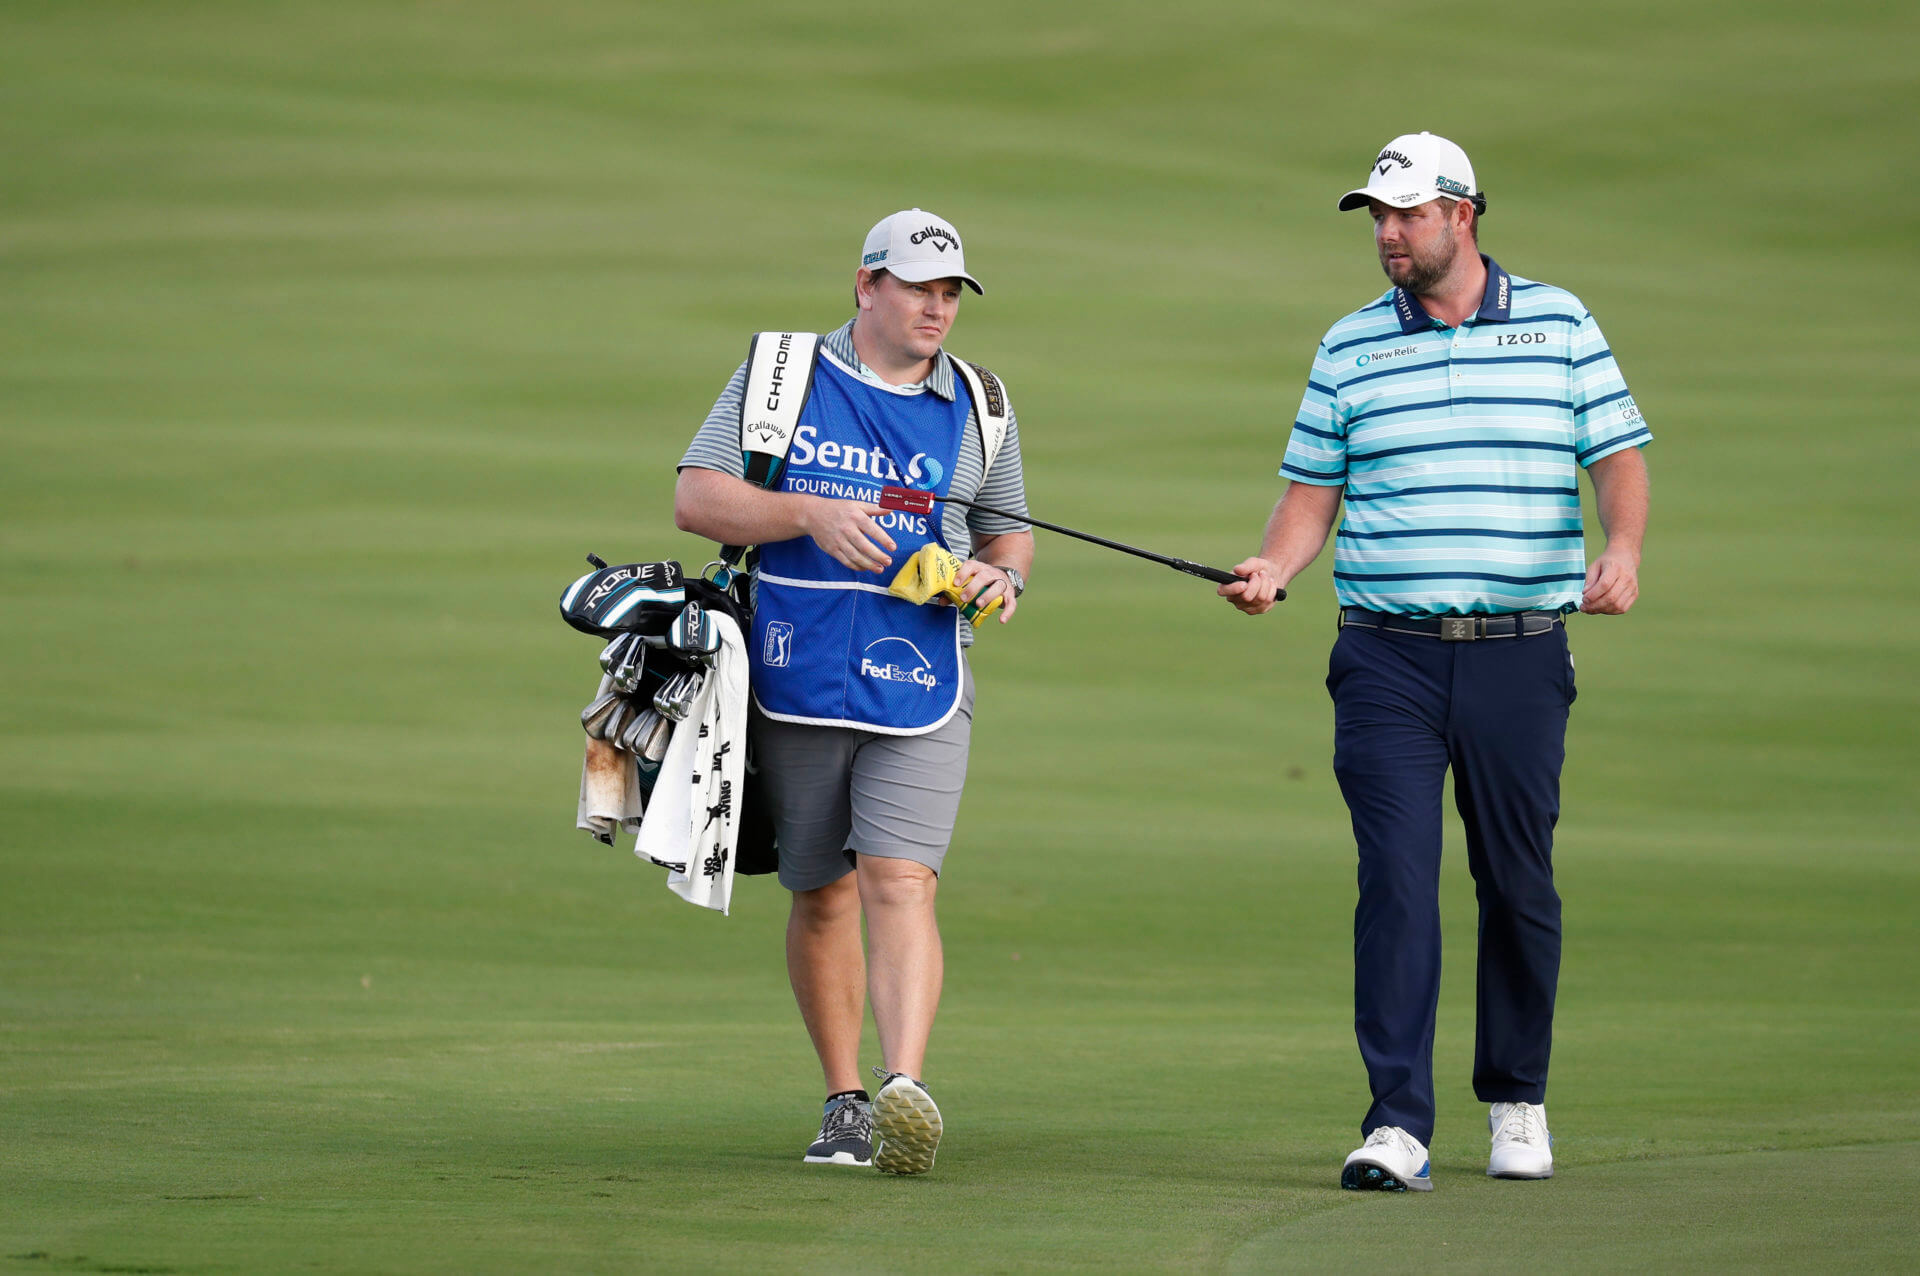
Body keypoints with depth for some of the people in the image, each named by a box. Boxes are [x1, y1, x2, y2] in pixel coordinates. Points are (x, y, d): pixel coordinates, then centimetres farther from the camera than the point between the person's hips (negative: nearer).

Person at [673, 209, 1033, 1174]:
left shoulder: (977, 406, 11)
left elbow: (1008, 532, 21)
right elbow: (696, 498, -3)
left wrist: (1001, 575, -3)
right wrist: (810, 514, -18)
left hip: (919, 690, 0)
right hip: (797, 684, 0)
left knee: (900, 884, -17)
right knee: (821, 896, 8)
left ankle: (904, 1086, -29)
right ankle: (844, 1102, 20)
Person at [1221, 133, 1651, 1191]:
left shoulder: (1559, 324, 6)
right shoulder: (1350, 347, 9)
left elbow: (1617, 455, 4)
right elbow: (1313, 488, 10)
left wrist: (1622, 550, -15)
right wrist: (1274, 566, -10)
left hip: (1520, 655, 0)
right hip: (1388, 656, 0)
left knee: (1517, 883, 6)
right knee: (1396, 877, -11)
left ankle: (1516, 1101, 24)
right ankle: (1398, 1123, -14)